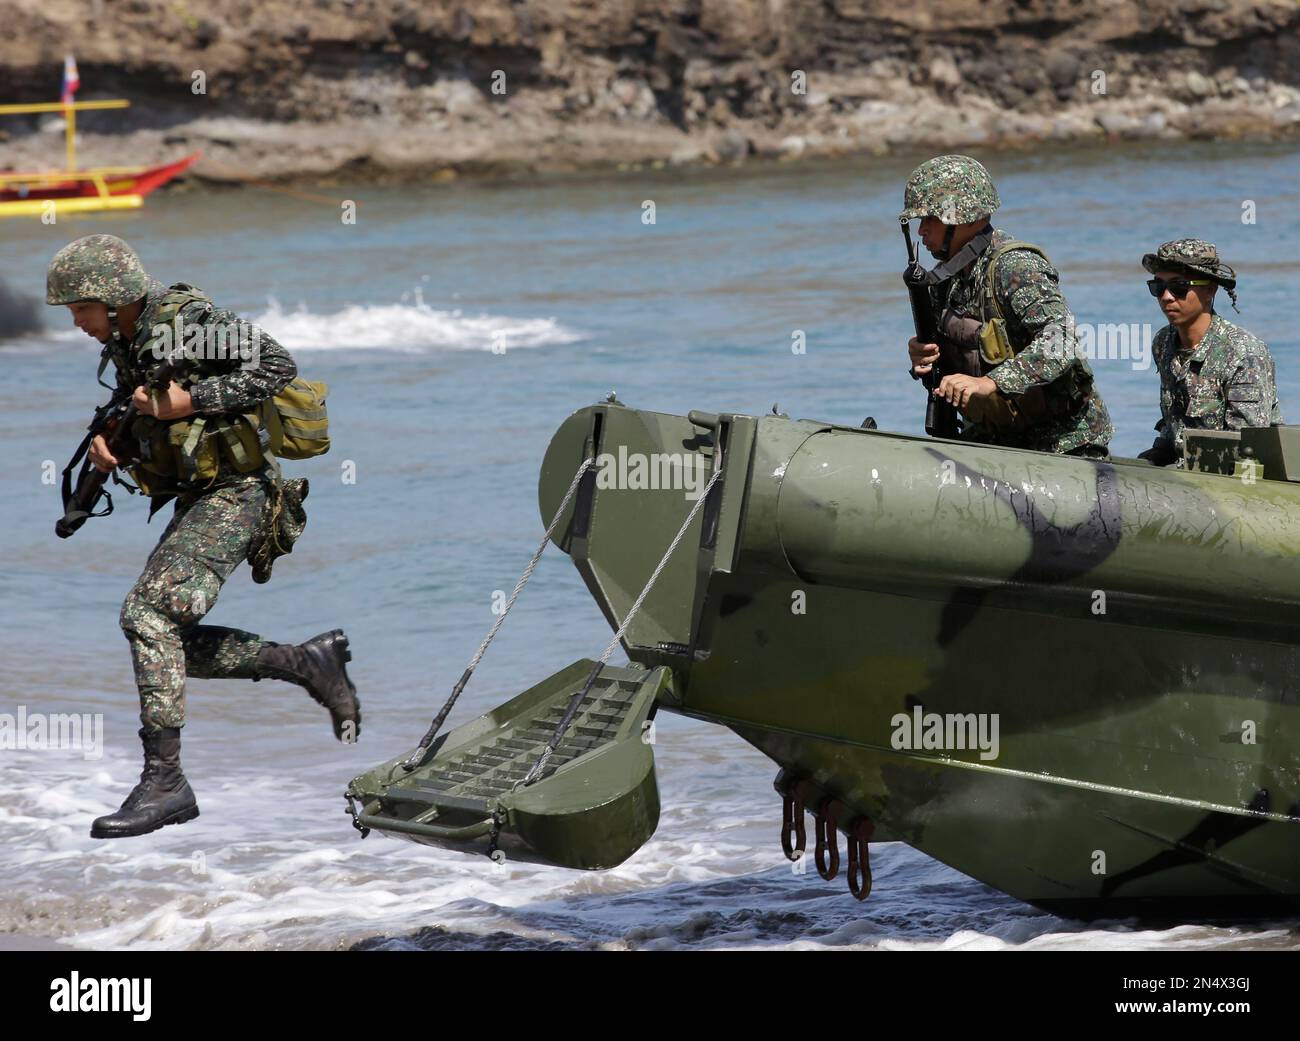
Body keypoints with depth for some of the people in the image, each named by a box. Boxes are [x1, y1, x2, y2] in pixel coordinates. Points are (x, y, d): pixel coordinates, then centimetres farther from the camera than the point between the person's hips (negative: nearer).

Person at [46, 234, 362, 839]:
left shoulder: (188, 322, -15)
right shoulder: (125, 345, 12)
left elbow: (278, 366, -22)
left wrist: (191, 401, -23)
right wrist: (106, 446, 4)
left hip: (233, 494, -10)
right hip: (196, 501, 10)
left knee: (149, 614, -22)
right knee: (175, 646, 10)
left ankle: (163, 781, -23)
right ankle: (311, 663, 21)